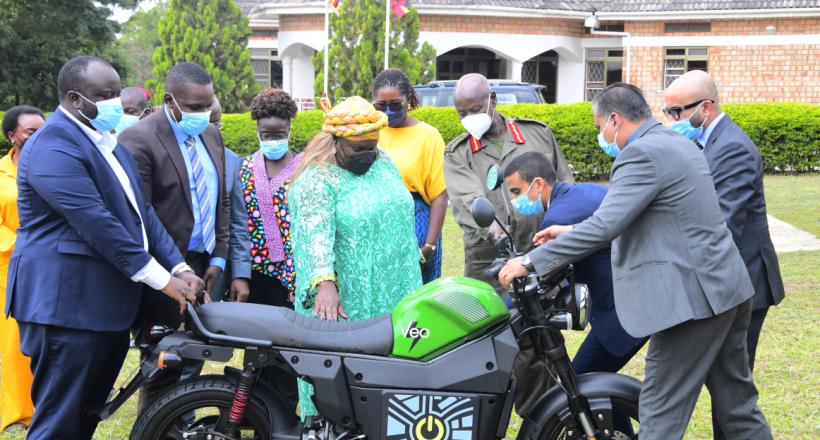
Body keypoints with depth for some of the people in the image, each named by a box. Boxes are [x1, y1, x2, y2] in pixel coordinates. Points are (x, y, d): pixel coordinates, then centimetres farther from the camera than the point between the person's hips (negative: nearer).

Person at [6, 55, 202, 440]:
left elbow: (141, 211, 14)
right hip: (67, 306, -10)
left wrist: (179, 267, 2)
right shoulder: (53, 147, -15)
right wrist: (160, 278, -21)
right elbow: (96, 222, -23)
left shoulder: (109, 143, 17)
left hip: (110, 305, 10)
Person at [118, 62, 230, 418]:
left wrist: (218, 258, 8)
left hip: (204, 268, 7)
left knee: (192, 363, 11)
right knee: (164, 371, -4)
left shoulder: (211, 135, 12)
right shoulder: (138, 141, -14)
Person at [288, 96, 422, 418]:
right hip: (345, 302, -6)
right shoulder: (317, 181, -13)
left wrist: (413, 268, 25)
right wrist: (324, 283, -41)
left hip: (395, 297, 7)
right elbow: (315, 233, -27)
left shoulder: (384, 164, 11)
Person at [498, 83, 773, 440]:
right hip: (729, 290, 10)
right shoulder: (679, 143, 16)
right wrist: (573, 231, 22)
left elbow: (604, 227, -23)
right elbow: (624, 216, 24)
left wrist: (531, 261, -17)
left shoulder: (642, 154, -15)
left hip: (692, 298, -10)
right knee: (738, 407, 17)